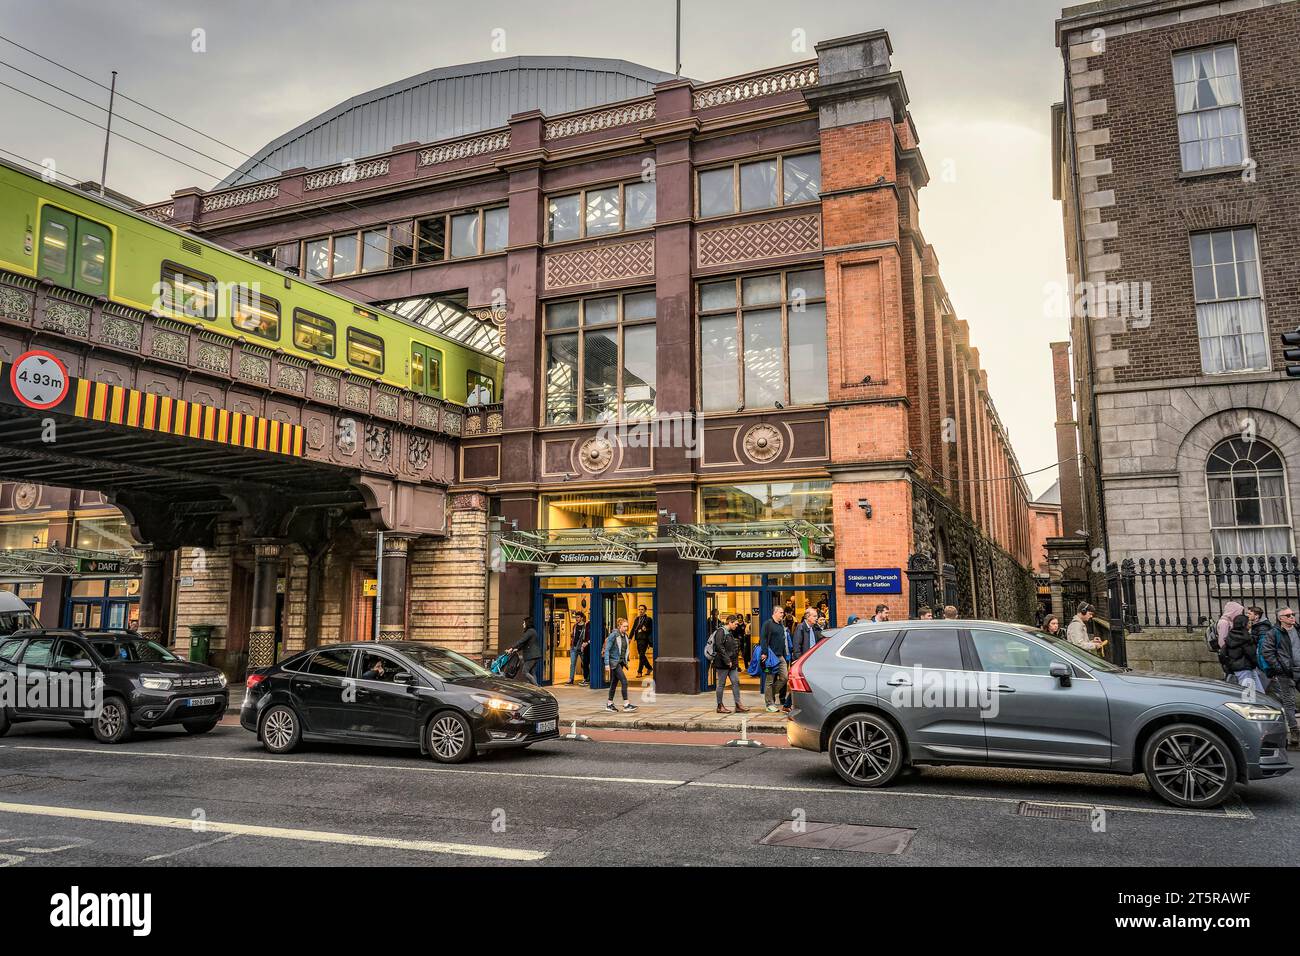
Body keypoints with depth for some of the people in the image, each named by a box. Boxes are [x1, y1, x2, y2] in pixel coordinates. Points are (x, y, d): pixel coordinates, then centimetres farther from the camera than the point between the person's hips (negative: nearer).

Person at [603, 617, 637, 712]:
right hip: (614, 662, -8)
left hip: (621, 662, 8)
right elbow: (607, 650, -13)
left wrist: (626, 661, 15)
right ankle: (626, 704, -11)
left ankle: (609, 704, 20)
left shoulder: (625, 636, 9)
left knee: (614, 683, 12)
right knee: (624, 681, -13)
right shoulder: (613, 635, -13)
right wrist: (607, 664, -16)